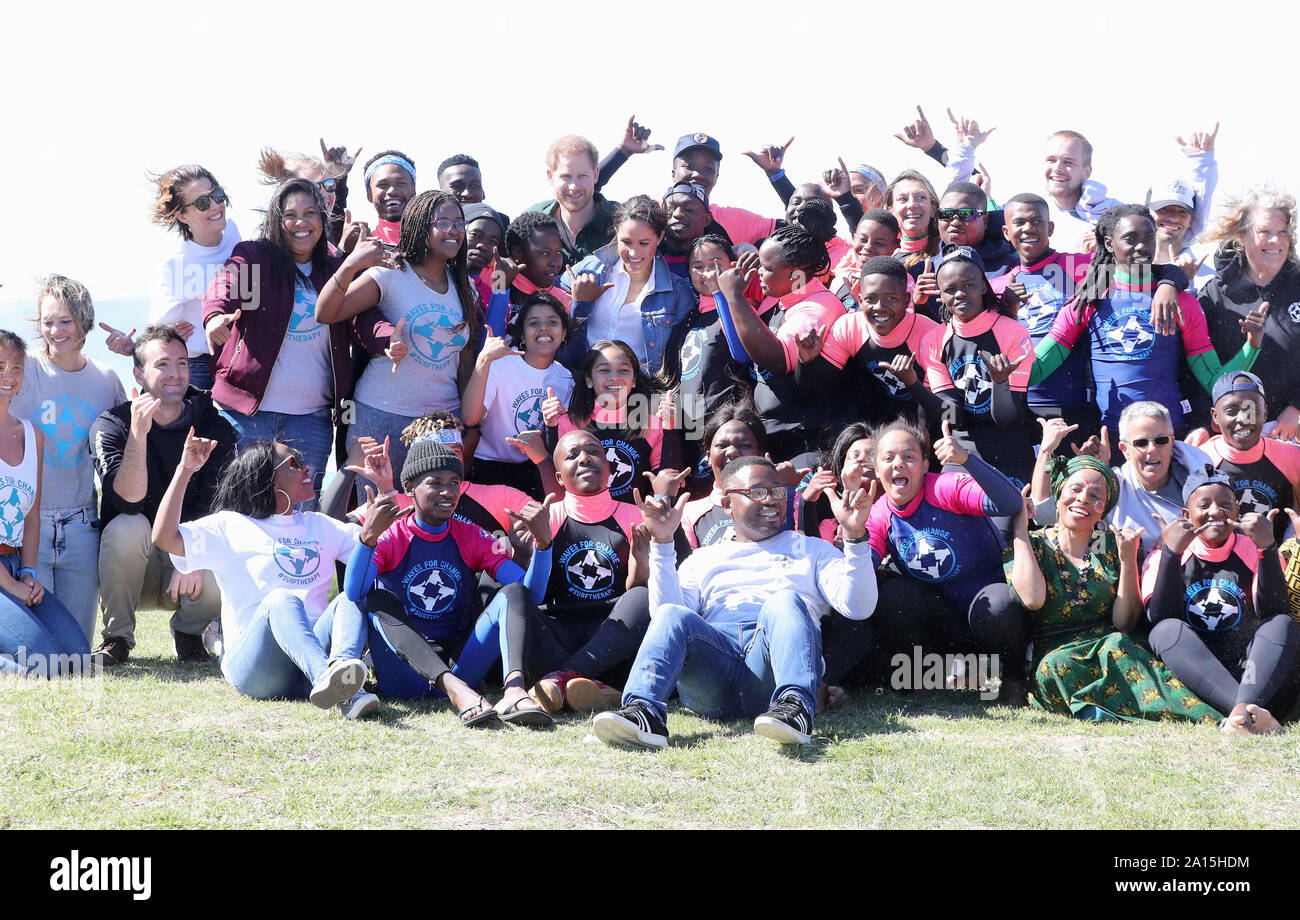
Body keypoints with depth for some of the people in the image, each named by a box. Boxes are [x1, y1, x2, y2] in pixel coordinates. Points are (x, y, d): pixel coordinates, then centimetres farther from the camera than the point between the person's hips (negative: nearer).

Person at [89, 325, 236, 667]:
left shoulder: (215, 429, -2)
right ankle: (117, 637, -12)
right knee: (128, 527, -33)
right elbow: (129, 500, -23)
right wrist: (138, 433, -33)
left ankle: (188, 632, 5)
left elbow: (217, 510, -11)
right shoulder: (111, 426, -7)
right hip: (131, 571, 0)